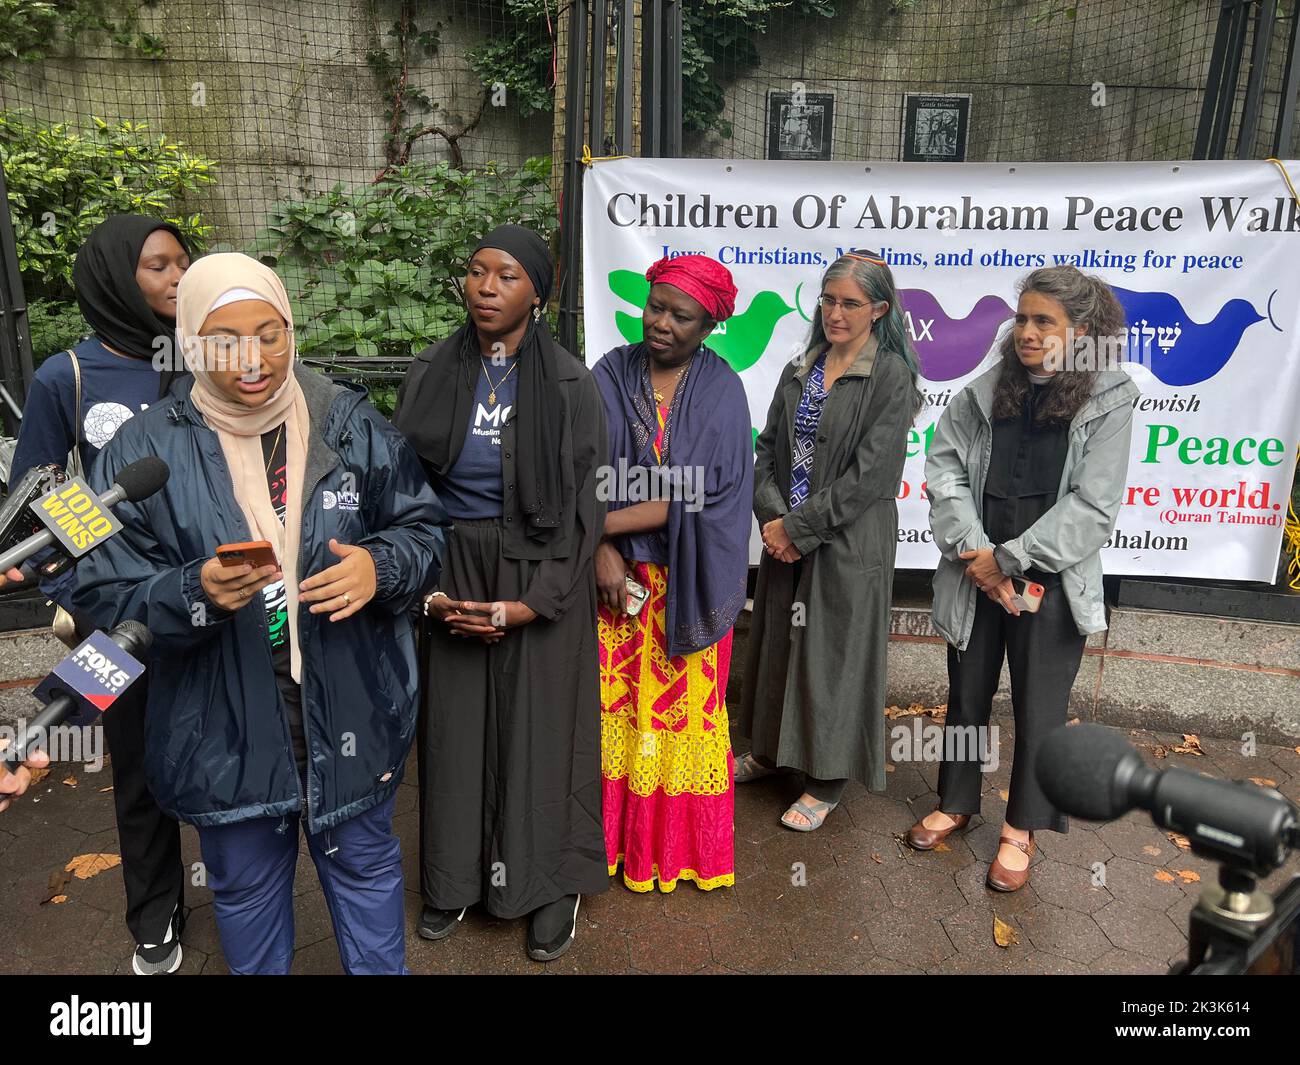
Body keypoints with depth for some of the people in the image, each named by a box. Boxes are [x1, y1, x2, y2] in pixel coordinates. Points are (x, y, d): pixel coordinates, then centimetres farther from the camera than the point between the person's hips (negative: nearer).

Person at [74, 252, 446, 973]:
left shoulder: (353, 426, -5)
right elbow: (107, 598, -7)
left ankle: (380, 968, 48)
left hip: (352, 716, 1)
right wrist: (196, 594, -27)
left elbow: (422, 530, 0)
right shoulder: (144, 451, -8)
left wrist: (381, 566, -21)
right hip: (225, 730, 0)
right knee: (246, 886, 23)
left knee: (364, 864, 22)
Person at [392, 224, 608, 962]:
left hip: (541, 577, -3)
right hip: (455, 572, 3)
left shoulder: (570, 382, -8)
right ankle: (457, 877, 32)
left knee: (540, 723, 7)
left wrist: (531, 602, -14)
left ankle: (550, 884, 26)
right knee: (457, 724, 12)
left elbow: (584, 503, -9)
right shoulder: (433, 374, 0)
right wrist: (427, 587, -6)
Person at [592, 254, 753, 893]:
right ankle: (614, 837, 27)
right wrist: (601, 550, -16)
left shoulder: (723, 392, -4)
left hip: (686, 584, -1)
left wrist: (601, 522, -17)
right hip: (615, 576, 2)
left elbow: (701, 497, -13)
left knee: (682, 708, 8)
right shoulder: (610, 375, 1)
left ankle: (679, 845, 28)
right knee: (613, 702, 8)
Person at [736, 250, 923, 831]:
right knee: (779, 641, 15)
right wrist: (772, 517, -9)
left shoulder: (891, 377, -10)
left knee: (836, 649, 4)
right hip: (786, 537, 6)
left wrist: (798, 527, -15)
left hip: (850, 542, -6)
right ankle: (772, 748, 36)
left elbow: (868, 474, -16)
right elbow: (768, 450, 7)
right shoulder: (798, 373, 9)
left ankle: (829, 778, 21)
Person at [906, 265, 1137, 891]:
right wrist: (975, 553, -15)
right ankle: (955, 804, 37)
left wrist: (1009, 558, -15)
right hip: (974, 578, 3)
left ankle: (1021, 828, 29)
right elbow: (944, 470, -4)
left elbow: (1092, 507, -12)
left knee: (1039, 709, 9)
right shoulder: (984, 392, 2)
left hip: (1052, 583, -3)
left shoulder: (1106, 403, -6)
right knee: (967, 695, 16)